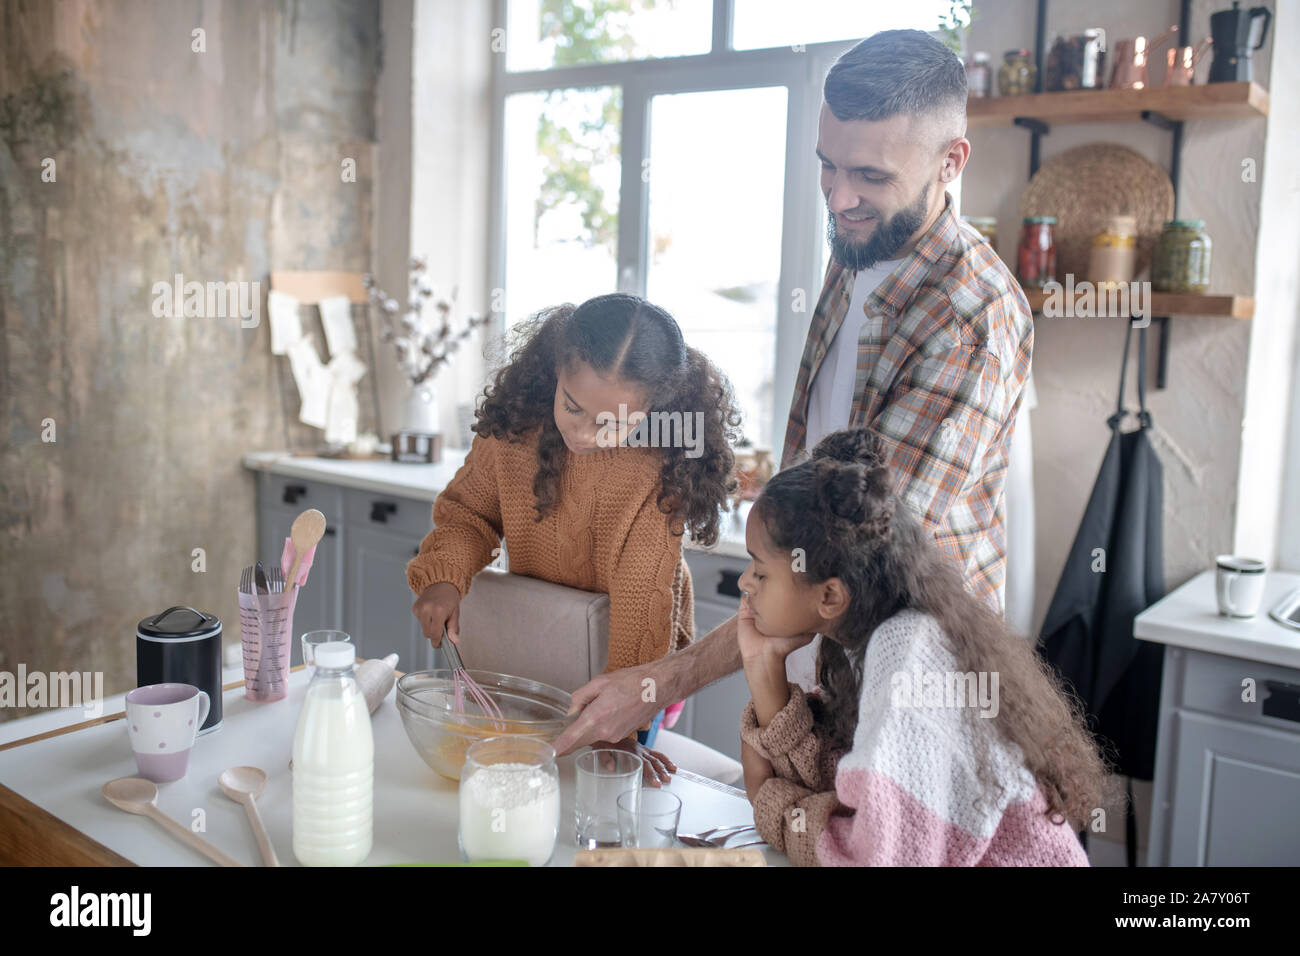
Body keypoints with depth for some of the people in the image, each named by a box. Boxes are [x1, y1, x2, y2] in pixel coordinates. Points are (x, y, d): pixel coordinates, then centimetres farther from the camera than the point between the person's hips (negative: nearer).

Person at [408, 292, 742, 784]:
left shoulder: (661, 466, -28)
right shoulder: (514, 420, -18)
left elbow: (642, 605, -27)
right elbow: (467, 509, 0)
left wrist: (619, 726, -28)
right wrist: (443, 576, -18)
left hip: (619, 657, -3)